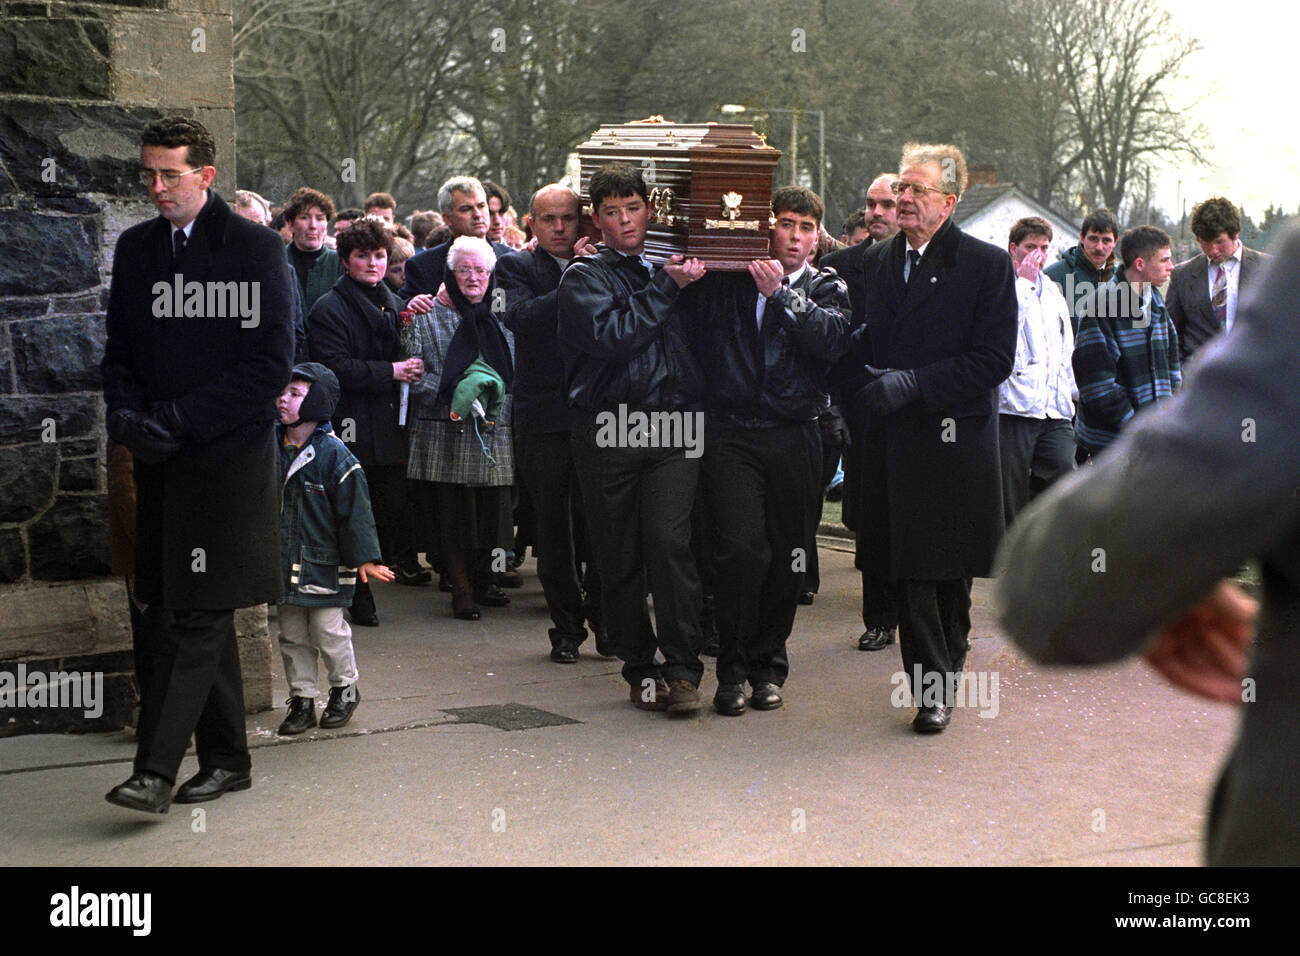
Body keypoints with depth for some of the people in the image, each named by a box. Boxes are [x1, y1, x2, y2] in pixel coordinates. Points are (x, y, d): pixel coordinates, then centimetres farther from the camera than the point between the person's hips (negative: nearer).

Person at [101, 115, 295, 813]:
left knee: (194, 615, -9)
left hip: (229, 459, -6)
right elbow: (119, 353, 16)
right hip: (162, 461, 6)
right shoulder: (136, 248, 11)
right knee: (200, 614, 12)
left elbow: (271, 365, -11)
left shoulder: (256, 250, -5)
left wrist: (175, 419, -15)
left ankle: (156, 769, -9)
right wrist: (128, 417, -6)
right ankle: (225, 757, 22)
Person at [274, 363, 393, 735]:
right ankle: (302, 700, 20)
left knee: (328, 631, 2)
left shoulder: (334, 454, -11)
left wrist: (364, 557, -9)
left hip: (323, 563, -5)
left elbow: (354, 507, -9)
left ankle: (345, 690, 23)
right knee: (291, 635, 10)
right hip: (283, 562, 5)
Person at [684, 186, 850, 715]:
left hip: (794, 438, 2)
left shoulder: (827, 289, 9)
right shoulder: (725, 281, 9)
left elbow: (833, 340, -10)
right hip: (731, 436, -1)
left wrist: (781, 293, -14)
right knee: (741, 549, -13)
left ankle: (769, 666, 23)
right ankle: (733, 671, 2)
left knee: (787, 558, 6)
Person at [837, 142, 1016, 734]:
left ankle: (941, 679, 24)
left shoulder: (987, 265, -3)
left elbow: (994, 360, -9)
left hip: (953, 442, -3)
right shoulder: (875, 262, 13)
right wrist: (857, 409, 4)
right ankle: (934, 690, 8)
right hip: (891, 444, 4)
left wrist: (913, 383, -15)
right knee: (907, 573, 1)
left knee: (949, 571, 6)